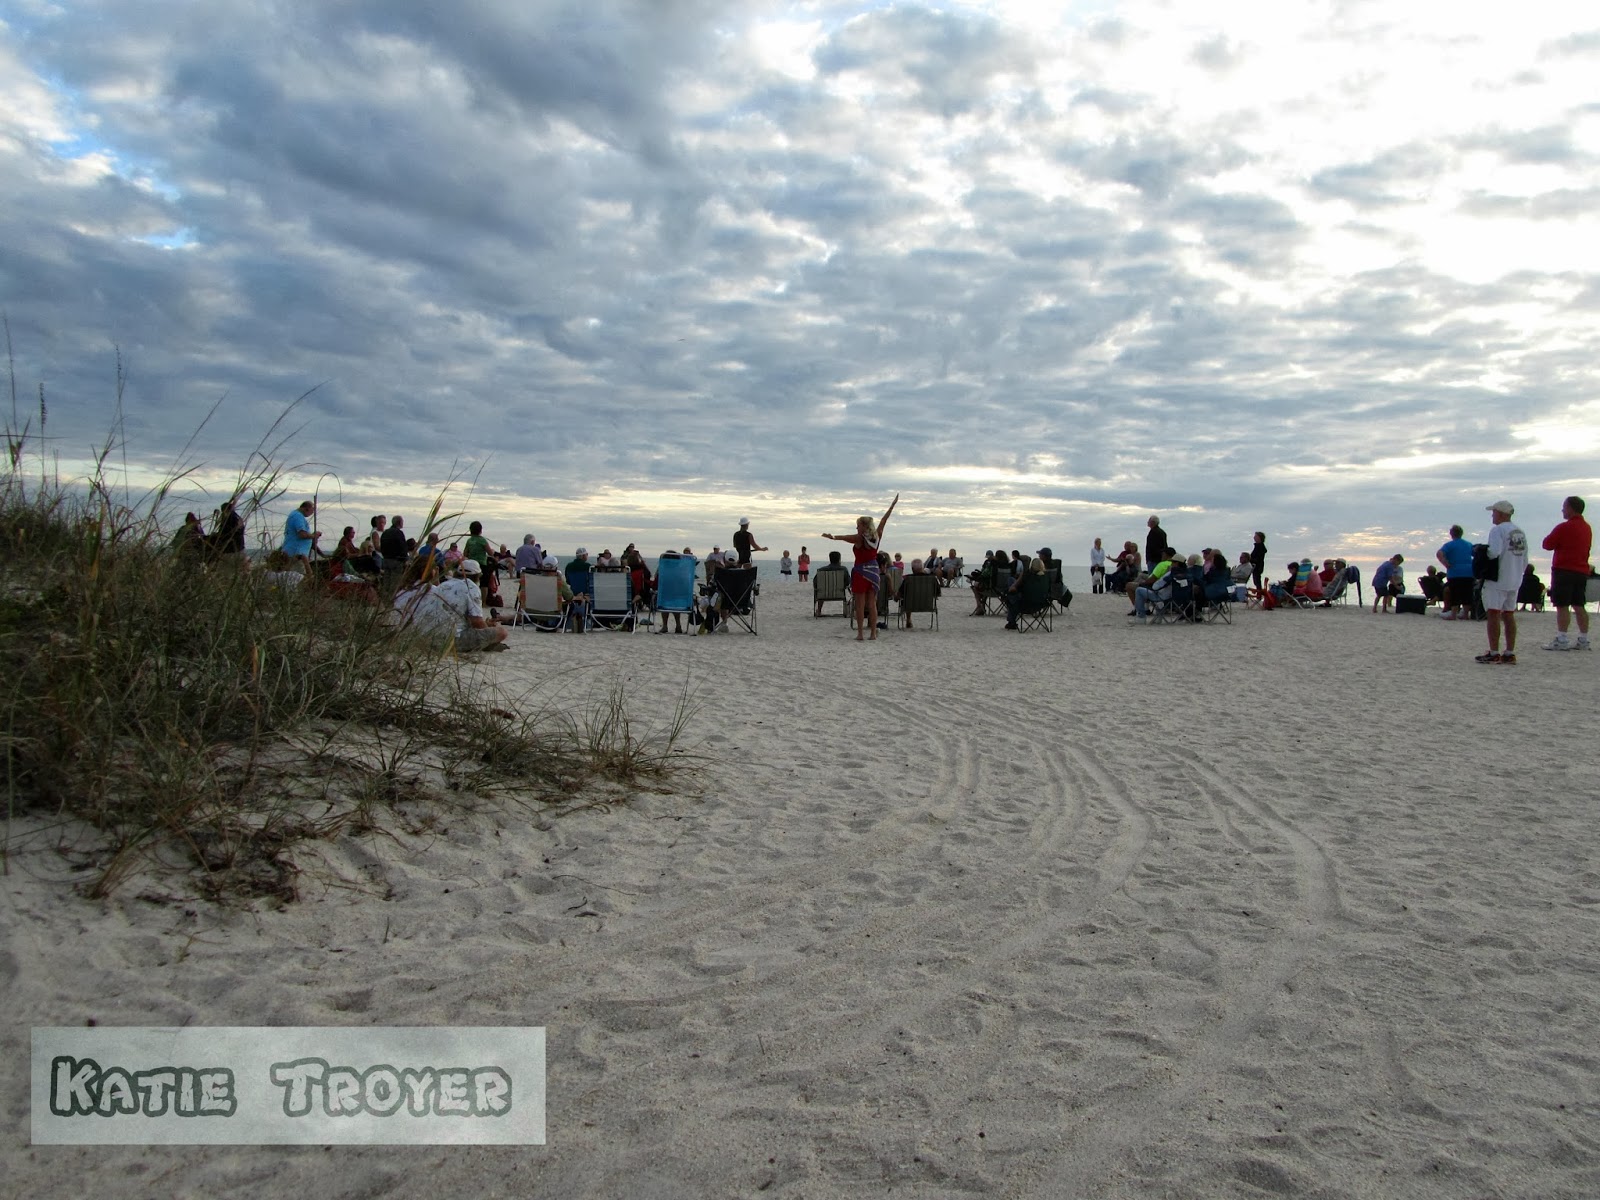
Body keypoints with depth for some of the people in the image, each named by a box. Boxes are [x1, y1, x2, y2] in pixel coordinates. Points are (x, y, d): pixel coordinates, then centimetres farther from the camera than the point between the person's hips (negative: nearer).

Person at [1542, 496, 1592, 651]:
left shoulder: (1564, 527, -14)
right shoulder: (1587, 528, 14)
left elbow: (1547, 544, -8)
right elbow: (1587, 548, 22)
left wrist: (1555, 541, 11)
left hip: (1564, 570, -8)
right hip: (1582, 571, 8)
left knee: (1562, 606, -8)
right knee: (1579, 606, 11)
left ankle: (1561, 640, -12)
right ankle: (1583, 640, 12)